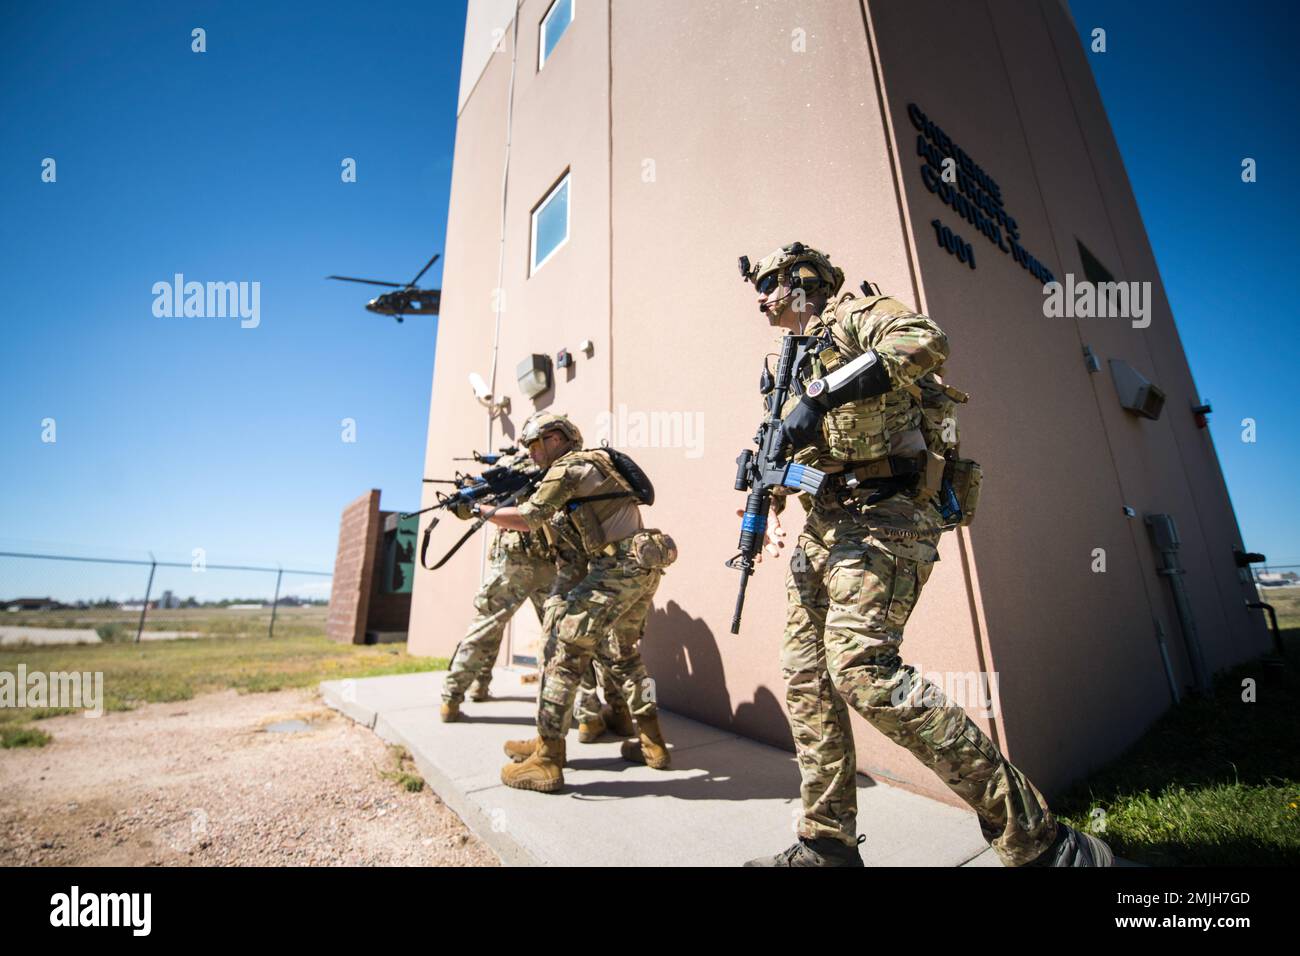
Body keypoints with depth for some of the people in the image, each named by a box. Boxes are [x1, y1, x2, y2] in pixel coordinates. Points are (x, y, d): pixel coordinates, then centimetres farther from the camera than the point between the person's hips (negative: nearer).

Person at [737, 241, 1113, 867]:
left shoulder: (854, 315, 4)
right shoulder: (798, 360, 27)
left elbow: (927, 341, -19)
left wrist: (822, 393, -23)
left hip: (882, 518, -8)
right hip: (825, 524, 9)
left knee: (862, 669, -22)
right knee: (805, 675, 4)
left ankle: (1035, 838, -6)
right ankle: (827, 844, 17)